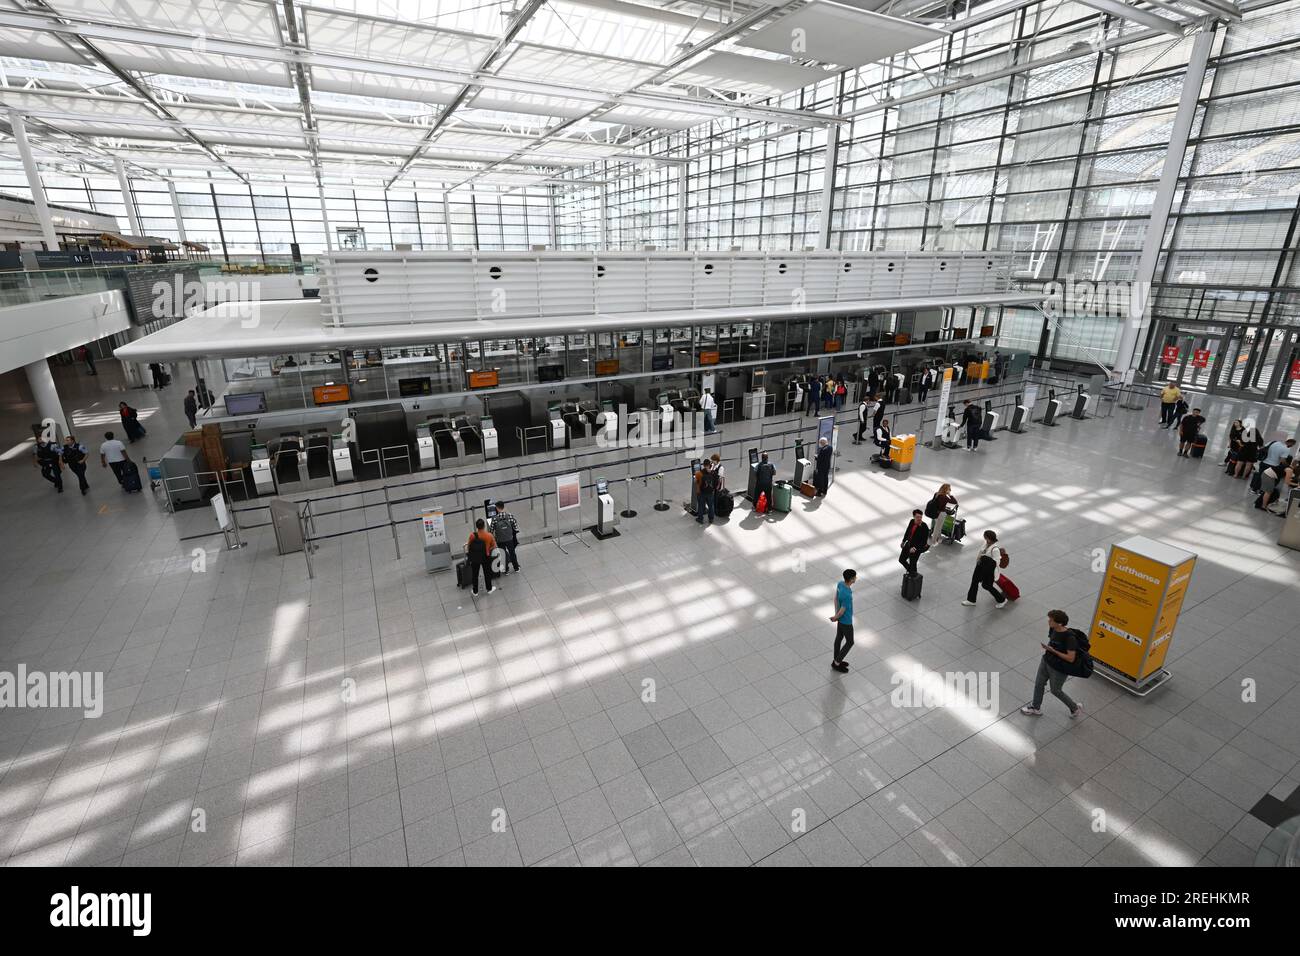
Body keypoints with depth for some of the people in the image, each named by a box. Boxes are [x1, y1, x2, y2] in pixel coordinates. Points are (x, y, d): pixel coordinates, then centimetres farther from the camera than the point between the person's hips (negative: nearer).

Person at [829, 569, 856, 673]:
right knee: (850, 642, 12)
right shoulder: (847, 595, -38)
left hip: (840, 619, 8)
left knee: (839, 638, 22)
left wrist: (836, 615, 10)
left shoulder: (840, 584, -11)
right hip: (846, 621, -8)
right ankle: (836, 663, 24)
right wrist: (835, 618, -4)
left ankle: (835, 661, 39)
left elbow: (835, 599, 2)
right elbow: (842, 611, -25)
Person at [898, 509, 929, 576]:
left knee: (912, 564, 5)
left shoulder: (924, 528, -27)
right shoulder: (912, 521, -10)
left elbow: (924, 542, -22)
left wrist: (915, 548, -27)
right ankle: (909, 570, 44)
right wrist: (903, 541, 17)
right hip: (908, 544, 6)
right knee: (901, 560, 18)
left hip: (917, 549, -6)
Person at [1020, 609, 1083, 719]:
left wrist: (1053, 651, -28)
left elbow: (1070, 658, -28)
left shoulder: (1070, 637, -31)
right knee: (1039, 684, 19)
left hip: (1059, 669, -7)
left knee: (1056, 691, 15)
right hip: (1046, 661, 7)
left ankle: (1075, 708, 43)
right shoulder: (1053, 629, -9)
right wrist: (1047, 647, -1)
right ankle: (1036, 708, 41)